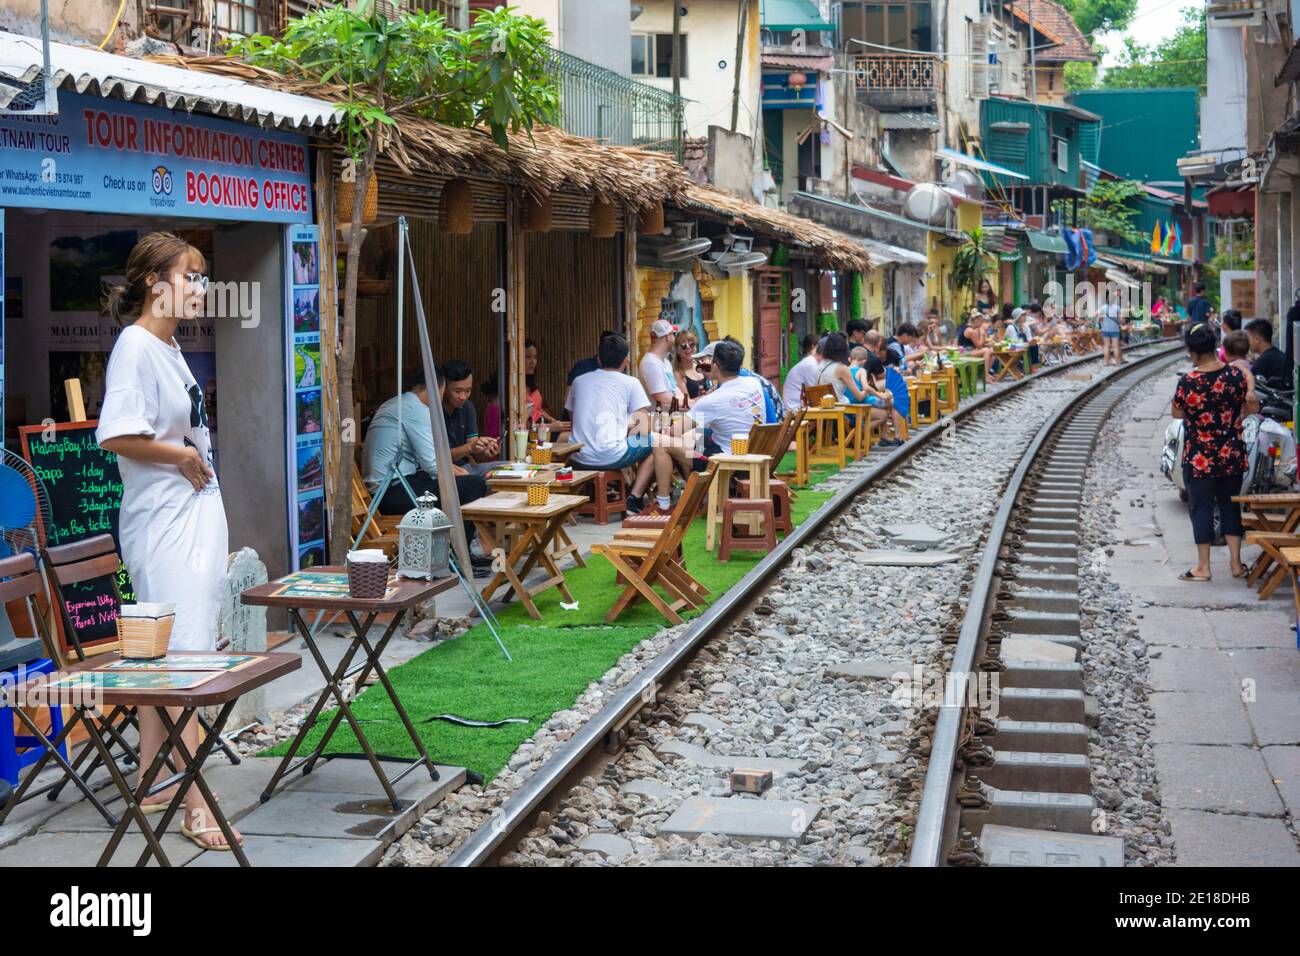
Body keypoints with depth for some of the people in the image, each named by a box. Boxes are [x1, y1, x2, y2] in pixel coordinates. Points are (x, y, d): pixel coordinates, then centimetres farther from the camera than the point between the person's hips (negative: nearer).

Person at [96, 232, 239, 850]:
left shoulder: (169, 348, 13)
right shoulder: (135, 347, -16)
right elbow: (116, 436, -26)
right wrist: (183, 457, -16)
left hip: (195, 515, 9)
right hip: (163, 525, -9)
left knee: (161, 655, 14)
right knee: (182, 656, -8)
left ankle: (148, 784, 24)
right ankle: (196, 806, -5)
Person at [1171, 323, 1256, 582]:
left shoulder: (1188, 382, -16)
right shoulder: (1236, 375, -7)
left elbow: (1176, 413, -2)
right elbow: (1251, 408, 5)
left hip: (1200, 458, -3)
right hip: (1232, 455, 3)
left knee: (1201, 509, 6)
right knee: (1230, 506, 16)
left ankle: (1203, 567, 11)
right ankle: (1236, 563, 19)